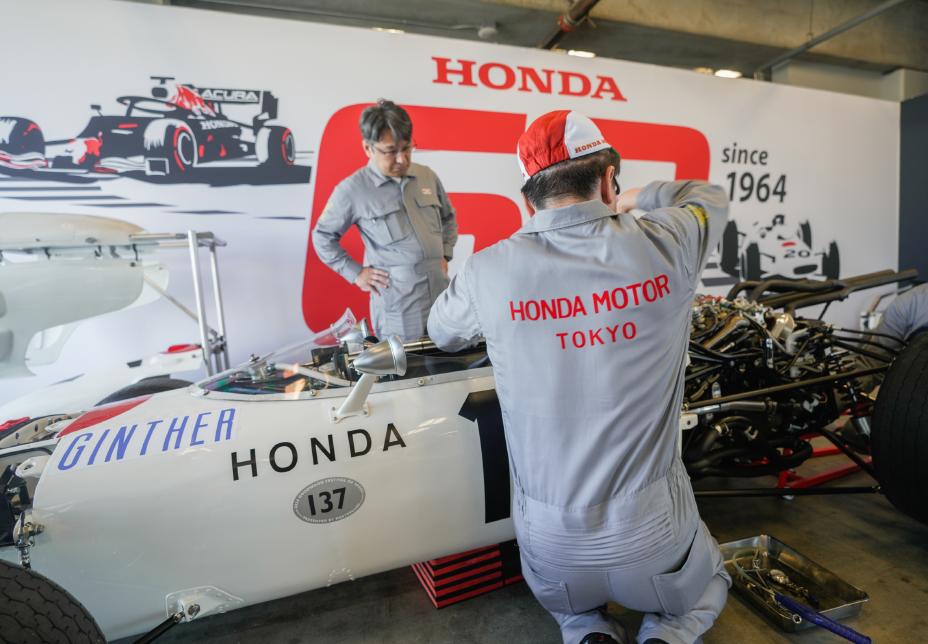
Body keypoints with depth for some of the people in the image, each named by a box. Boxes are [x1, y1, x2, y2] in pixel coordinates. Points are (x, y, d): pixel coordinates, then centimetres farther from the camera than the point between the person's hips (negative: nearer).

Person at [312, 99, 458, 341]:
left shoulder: (428, 176, 7)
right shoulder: (352, 190, -6)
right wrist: (356, 273, -1)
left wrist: (445, 255, 12)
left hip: (442, 297, 5)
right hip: (397, 307, -4)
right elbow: (322, 237, 5)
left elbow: (448, 218, 23)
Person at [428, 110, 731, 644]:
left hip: (552, 537, 2)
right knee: (706, 589, 35)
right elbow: (711, 198, 13)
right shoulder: (663, 245, -13)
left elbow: (442, 335, 9)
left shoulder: (490, 271, -15)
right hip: (651, 526, -1)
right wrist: (639, 198, 27)